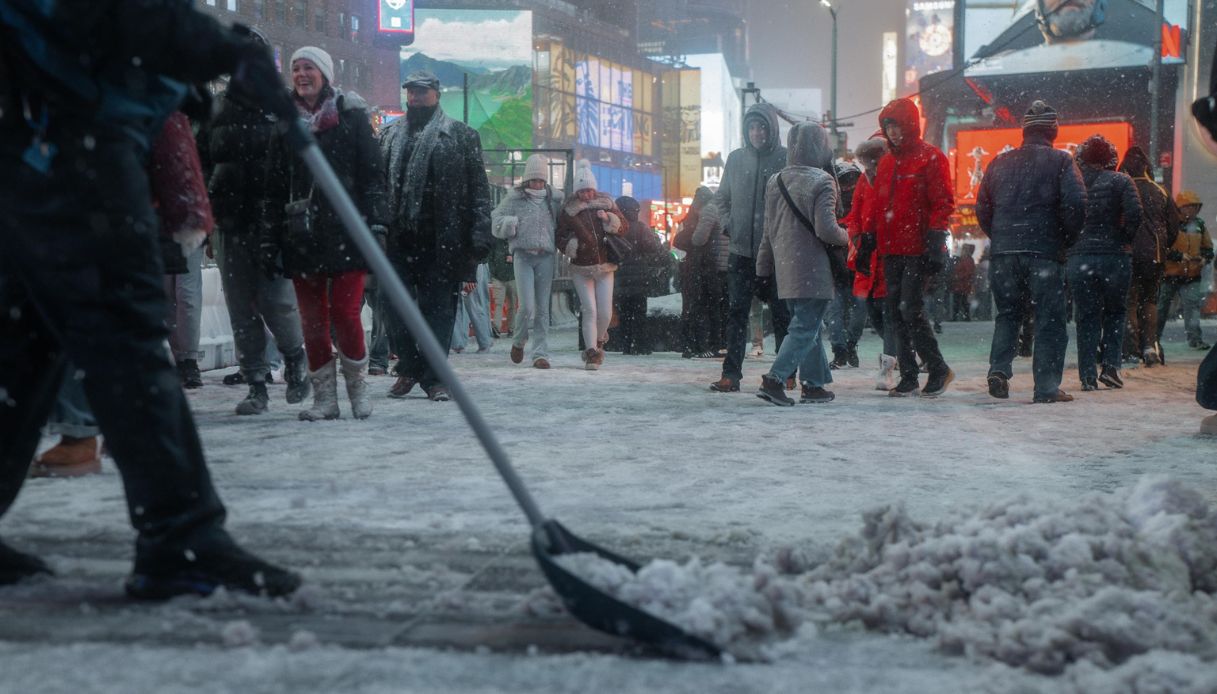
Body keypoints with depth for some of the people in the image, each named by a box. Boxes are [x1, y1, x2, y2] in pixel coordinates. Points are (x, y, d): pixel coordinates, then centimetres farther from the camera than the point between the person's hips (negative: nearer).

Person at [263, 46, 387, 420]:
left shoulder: (351, 115, 5)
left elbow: (372, 173, 0)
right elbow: (274, 186, 14)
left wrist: (376, 224, -9)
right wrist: (270, 239, 9)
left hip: (344, 231, -4)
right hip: (301, 235, 4)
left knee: (345, 313, -8)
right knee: (312, 318, 4)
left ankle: (358, 389, 10)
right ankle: (324, 397, 12)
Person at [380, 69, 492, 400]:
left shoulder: (461, 135, 5)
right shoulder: (389, 135, 17)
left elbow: (478, 188, 0)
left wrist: (479, 238, -9)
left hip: (441, 239, -3)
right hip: (397, 238, 4)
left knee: (439, 308, 0)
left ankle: (433, 376, 7)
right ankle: (408, 369, 20)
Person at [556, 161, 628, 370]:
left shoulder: (606, 204, 5)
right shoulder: (569, 211, -1)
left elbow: (623, 226, 3)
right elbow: (560, 238, -1)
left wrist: (609, 218, -15)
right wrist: (573, 244, -20)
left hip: (605, 267, 2)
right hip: (581, 269, -2)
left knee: (605, 312, 0)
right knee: (589, 310, -9)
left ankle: (598, 341, 29)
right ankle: (592, 353, -3)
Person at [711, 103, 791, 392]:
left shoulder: (787, 159, -4)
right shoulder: (736, 159, 9)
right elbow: (721, 198, 20)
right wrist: (729, 225, 6)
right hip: (741, 252, 3)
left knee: (781, 314, 6)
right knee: (736, 312, 2)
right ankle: (731, 374, 4)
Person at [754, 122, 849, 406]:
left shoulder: (775, 181, 9)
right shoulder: (821, 182, -12)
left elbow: (768, 231, 13)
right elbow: (826, 229, -18)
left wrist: (764, 268, 19)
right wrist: (845, 236, 2)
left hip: (785, 270, 7)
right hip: (812, 272, -7)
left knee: (808, 326, 16)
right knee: (805, 328, -2)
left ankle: (814, 385, 19)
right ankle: (775, 379, -11)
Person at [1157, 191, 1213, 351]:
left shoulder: (1199, 225, 11)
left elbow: (1208, 247, 20)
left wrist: (1205, 258, -1)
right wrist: (1179, 256, -20)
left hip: (1191, 276, 4)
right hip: (1169, 273, -3)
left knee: (1192, 305, -9)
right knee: (1161, 308, 8)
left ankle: (1195, 338, -9)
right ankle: (1154, 338, 22)